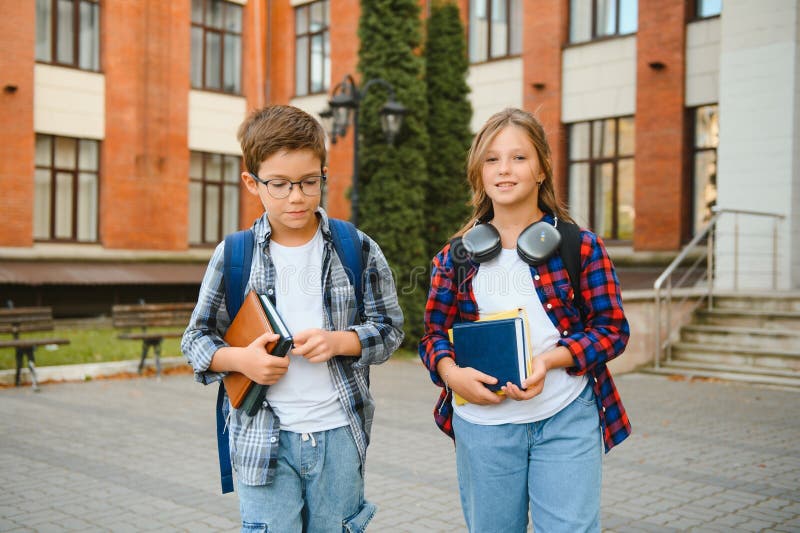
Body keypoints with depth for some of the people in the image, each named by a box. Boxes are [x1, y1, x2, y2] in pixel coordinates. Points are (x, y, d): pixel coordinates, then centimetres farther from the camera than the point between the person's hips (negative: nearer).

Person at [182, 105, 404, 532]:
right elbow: (196, 339, 6)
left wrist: (338, 341, -15)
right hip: (262, 440, 0)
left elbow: (389, 328, 4)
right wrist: (239, 358, -14)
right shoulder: (232, 256, -1)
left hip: (339, 434, 1)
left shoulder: (357, 249, -1)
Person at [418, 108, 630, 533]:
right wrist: (451, 371, -14)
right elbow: (435, 332, 8)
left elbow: (612, 329, -2)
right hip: (482, 422, 2)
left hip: (566, 420, -2)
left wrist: (549, 360, -18)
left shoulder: (581, 245, -1)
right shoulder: (456, 256, 6)